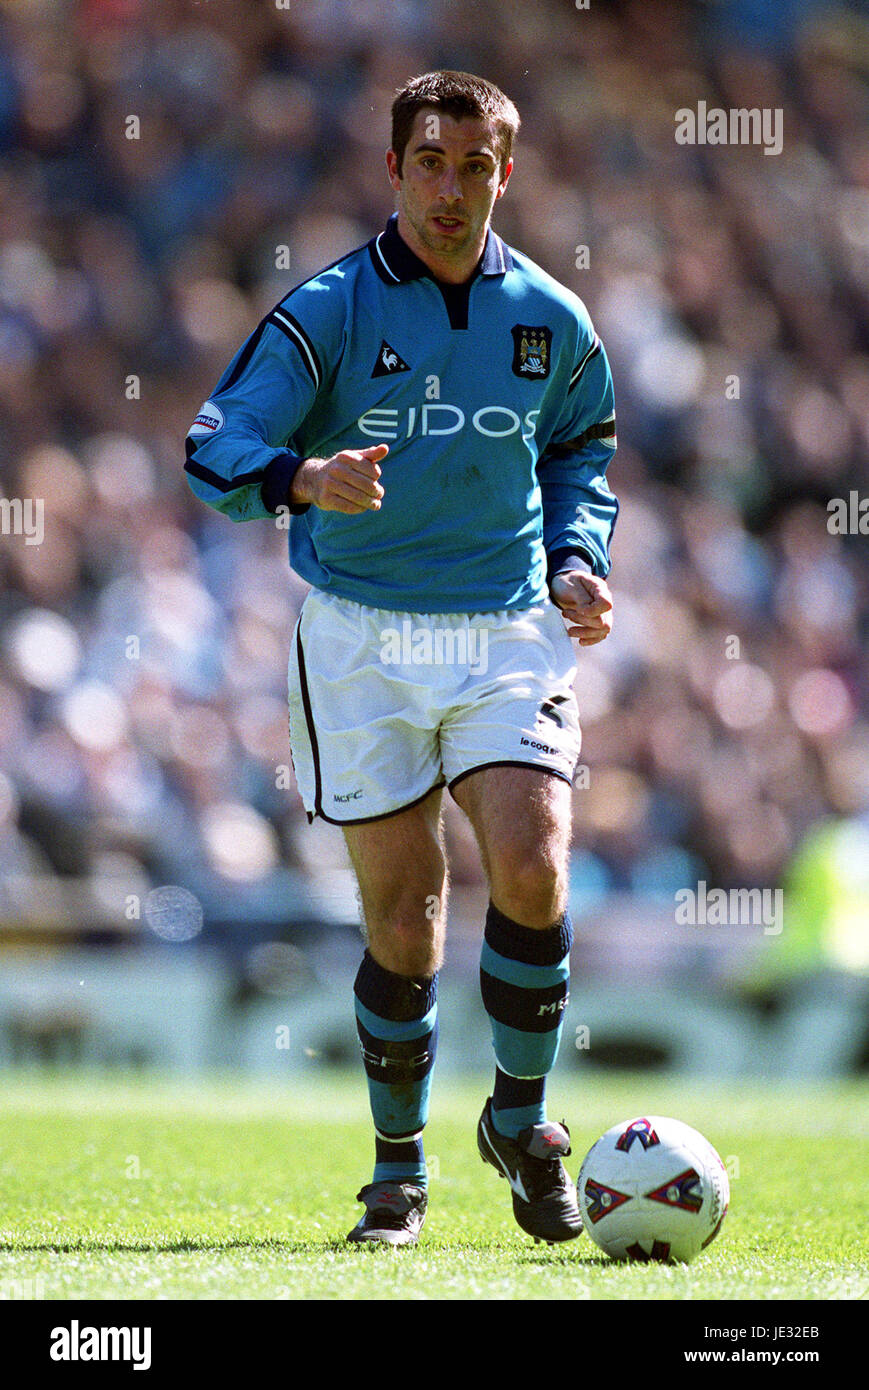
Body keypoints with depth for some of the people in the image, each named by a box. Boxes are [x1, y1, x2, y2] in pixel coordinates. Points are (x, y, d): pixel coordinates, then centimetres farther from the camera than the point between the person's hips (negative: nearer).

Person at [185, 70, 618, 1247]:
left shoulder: (550, 321, 4)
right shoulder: (328, 313, -6)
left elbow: (581, 451, 22)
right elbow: (212, 451, -12)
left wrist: (576, 561, 5)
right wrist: (302, 478, -33)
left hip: (507, 631, 2)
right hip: (362, 639, -1)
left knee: (531, 873, -16)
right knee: (402, 916, 0)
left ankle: (520, 1120, 7)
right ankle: (398, 1165, 19)